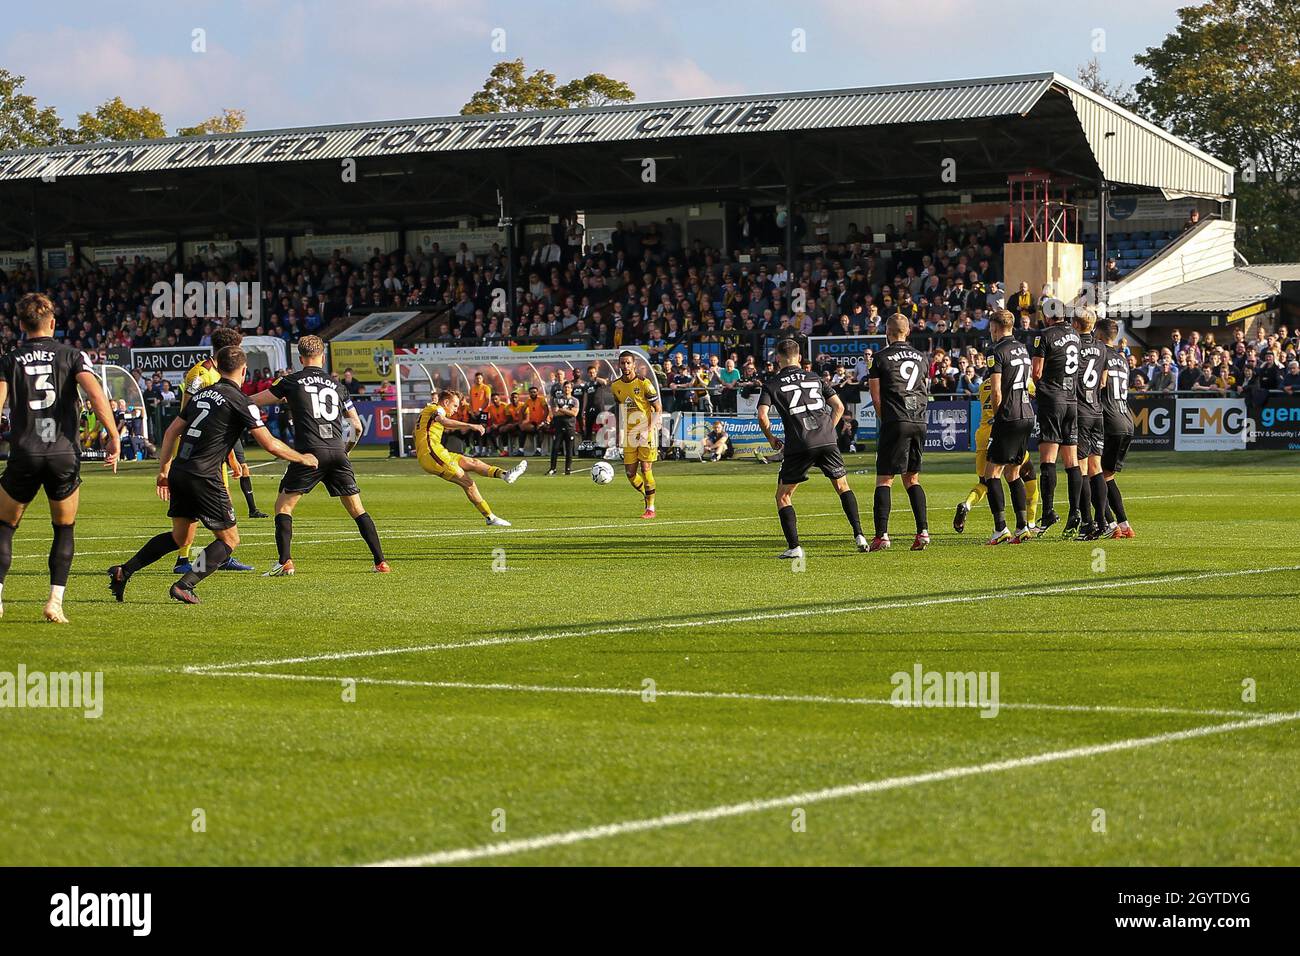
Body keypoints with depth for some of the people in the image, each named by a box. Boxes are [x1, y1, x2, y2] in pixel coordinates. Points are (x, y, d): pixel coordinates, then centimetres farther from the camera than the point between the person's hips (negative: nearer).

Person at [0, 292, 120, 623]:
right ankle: (55, 602, 4)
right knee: (64, 530, 16)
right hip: (65, 454, 0)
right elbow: (95, 393, -10)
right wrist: (114, 436, -7)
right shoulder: (71, 355, 5)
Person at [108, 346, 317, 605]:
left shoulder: (201, 394, 16)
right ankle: (184, 586, -7)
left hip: (179, 473, 7)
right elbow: (270, 444, -6)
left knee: (180, 537, 21)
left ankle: (123, 572, 15)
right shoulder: (240, 402, -6)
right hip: (204, 476, -7)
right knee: (229, 539, 5)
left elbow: (171, 432, 17)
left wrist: (164, 471, 21)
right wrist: (302, 459, 8)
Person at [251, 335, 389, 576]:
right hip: (337, 452, 4)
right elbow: (357, 426, 21)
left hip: (310, 451, -4)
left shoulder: (292, 381, 6)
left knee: (283, 504, 6)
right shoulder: (335, 383, 17)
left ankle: (285, 562, -7)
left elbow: (254, 401, 10)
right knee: (356, 508, 10)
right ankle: (381, 562, 5)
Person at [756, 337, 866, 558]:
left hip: (798, 446, -3)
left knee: (783, 496, 9)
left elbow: (762, 416, -4)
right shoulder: (815, 379, 19)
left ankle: (794, 547, -3)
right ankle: (858, 535, 11)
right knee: (842, 486, 22)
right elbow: (839, 406, 14)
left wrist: (771, 439, 10)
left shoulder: (772, 384, 9)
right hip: (827, 441, 3)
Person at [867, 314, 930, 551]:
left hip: (895, 422, -5)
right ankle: (923, 532, 5)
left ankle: (881, 535, -9)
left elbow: (876, 396, 0)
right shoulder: (921, 358, 14)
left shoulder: (881, 358, -1)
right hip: (919, 423, 5)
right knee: (912, 478, 14)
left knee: (884, 479, -2)